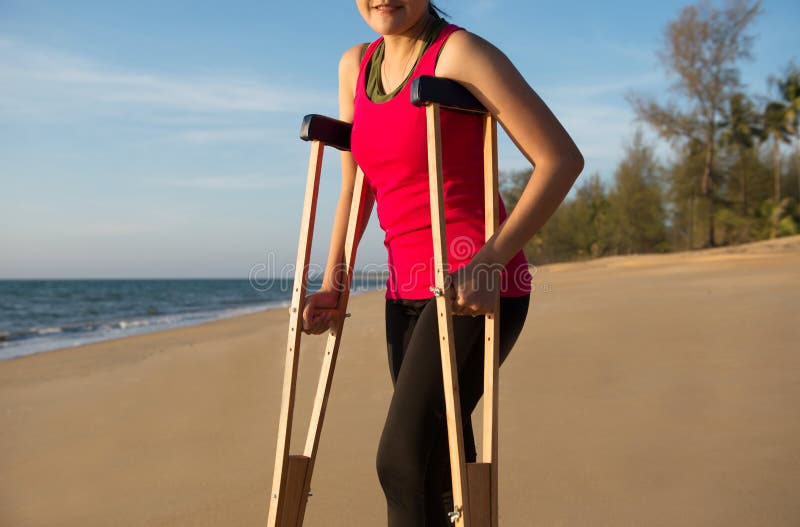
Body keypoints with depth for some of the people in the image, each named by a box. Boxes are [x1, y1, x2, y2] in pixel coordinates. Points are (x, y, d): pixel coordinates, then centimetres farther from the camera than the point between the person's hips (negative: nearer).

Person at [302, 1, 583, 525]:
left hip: (476, 288, -7)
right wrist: (332, 286, 10)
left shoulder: (460, 52, -8)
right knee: (440, 465, 10)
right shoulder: (356, 65, 12)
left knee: (403, 460, -15)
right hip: (409, 289, 7)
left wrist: (489, 261, -20)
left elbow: (562, 158, -12)